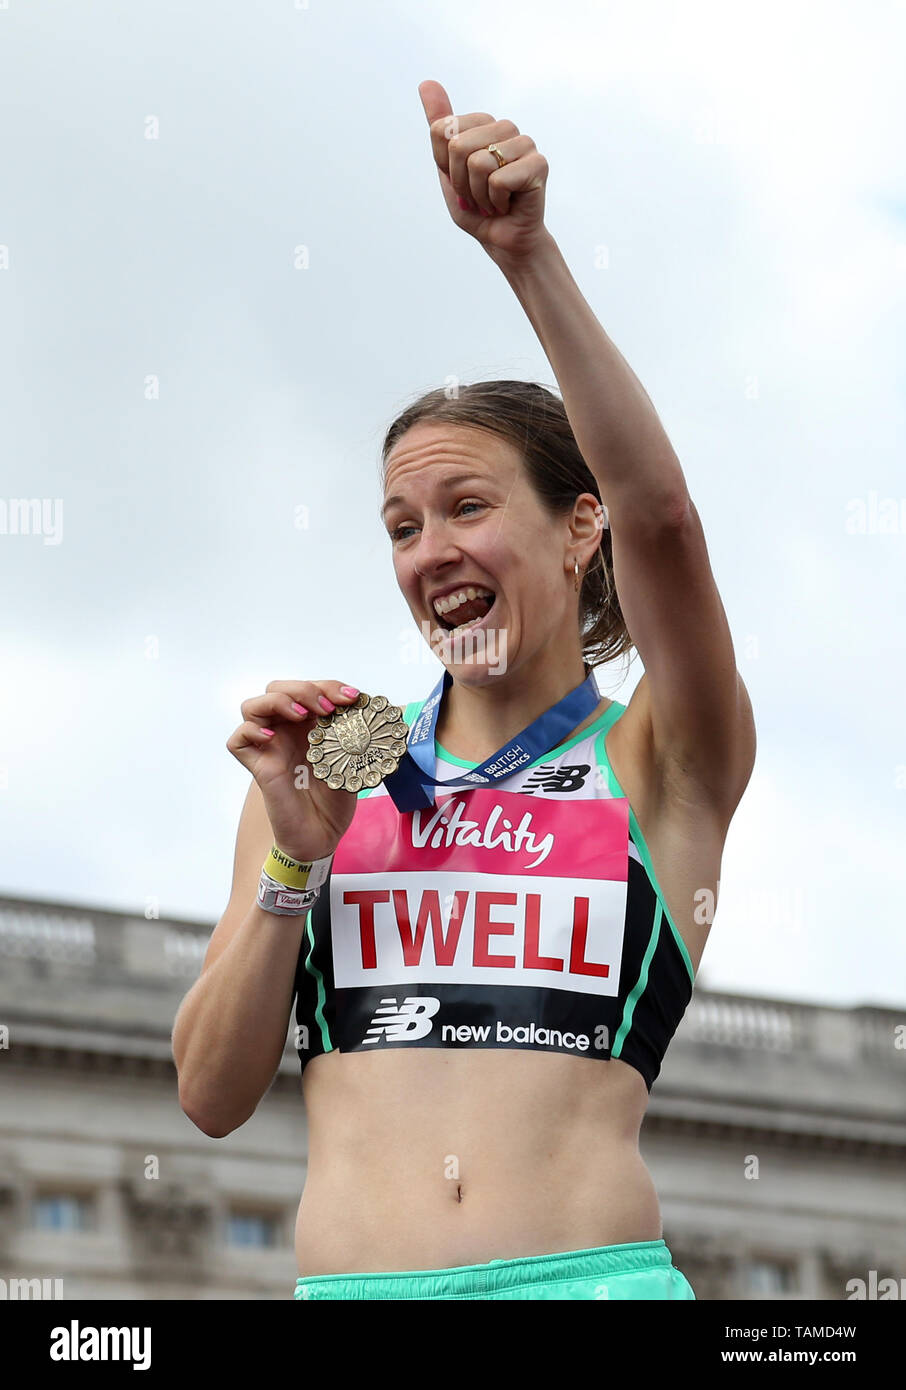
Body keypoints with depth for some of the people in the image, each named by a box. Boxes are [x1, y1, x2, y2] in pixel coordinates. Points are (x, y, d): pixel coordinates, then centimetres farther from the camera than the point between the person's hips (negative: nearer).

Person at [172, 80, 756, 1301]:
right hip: (345, 1276, 2)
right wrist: (295, 856, 0)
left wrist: (527, 255, -17)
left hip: (595, 1275, -2)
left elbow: (660, 515, -10)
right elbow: (213, 1095, 13)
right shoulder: (320, 770, 17)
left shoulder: (664, 768, 9)